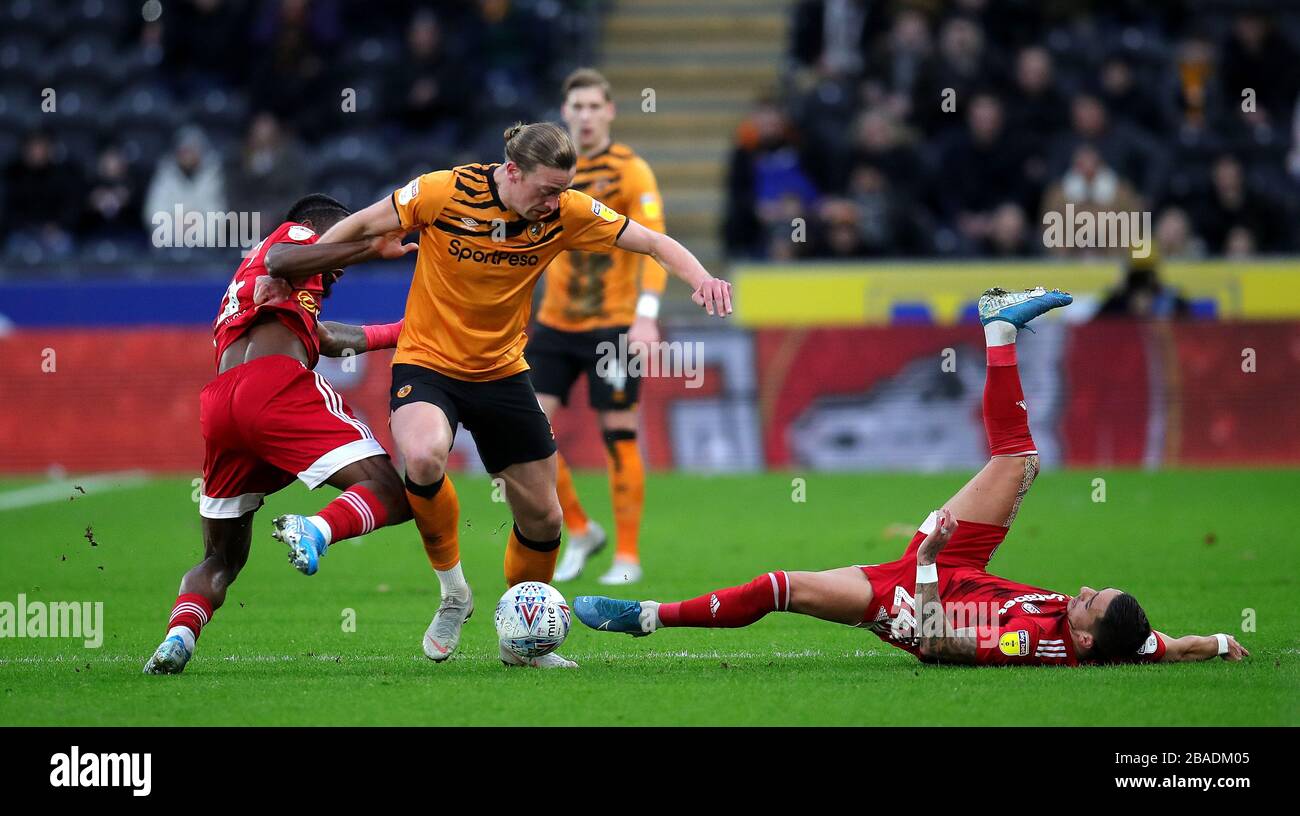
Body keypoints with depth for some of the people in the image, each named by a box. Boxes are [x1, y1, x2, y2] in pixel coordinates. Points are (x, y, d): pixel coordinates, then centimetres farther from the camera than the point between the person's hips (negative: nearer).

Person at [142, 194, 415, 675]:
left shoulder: (244, 279, 43)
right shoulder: (298, 232, 19)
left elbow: (327, 339, 49)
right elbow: (280, 261, -7)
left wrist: (397, 332, 58)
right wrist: (371, 248, -8)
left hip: (218, 407, 8)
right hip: (276, 386, -8)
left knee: (222, 558, 19)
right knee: (392, 495, -9)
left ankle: (179, 634, -9)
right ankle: (317, 531, -38)